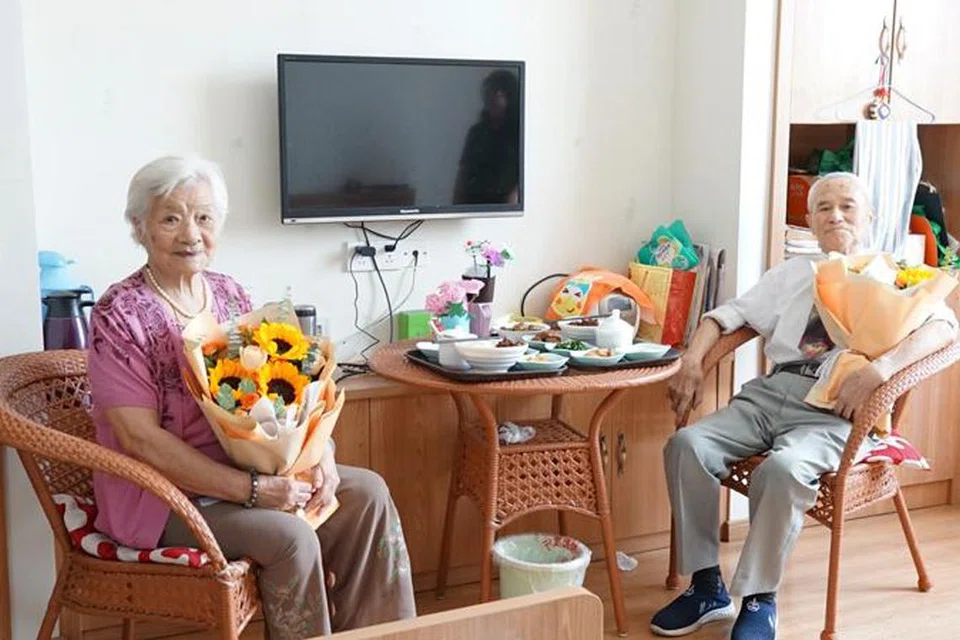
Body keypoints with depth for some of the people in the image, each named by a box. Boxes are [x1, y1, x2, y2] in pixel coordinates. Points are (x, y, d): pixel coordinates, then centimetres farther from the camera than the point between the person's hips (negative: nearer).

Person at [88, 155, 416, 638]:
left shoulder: (230, 294, 5)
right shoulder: (119, 315, -14)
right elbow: (142, 439, -20)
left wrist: (317, 452, -11)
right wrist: (251, 490, -25)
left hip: (252, 468, 7)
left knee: (368, 493, -6)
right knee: (291, 536, -26)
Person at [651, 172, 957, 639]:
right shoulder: (794, 272, 24)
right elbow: (729, 314, 24)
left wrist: (879, 369, -25)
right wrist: (693, 360, 3)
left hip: (833, 409, -5)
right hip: (770, 391, 5)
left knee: (783, 468, -36)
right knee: (687, 446, -21)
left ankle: (759, 600, -16)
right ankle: (706, 587, -10)